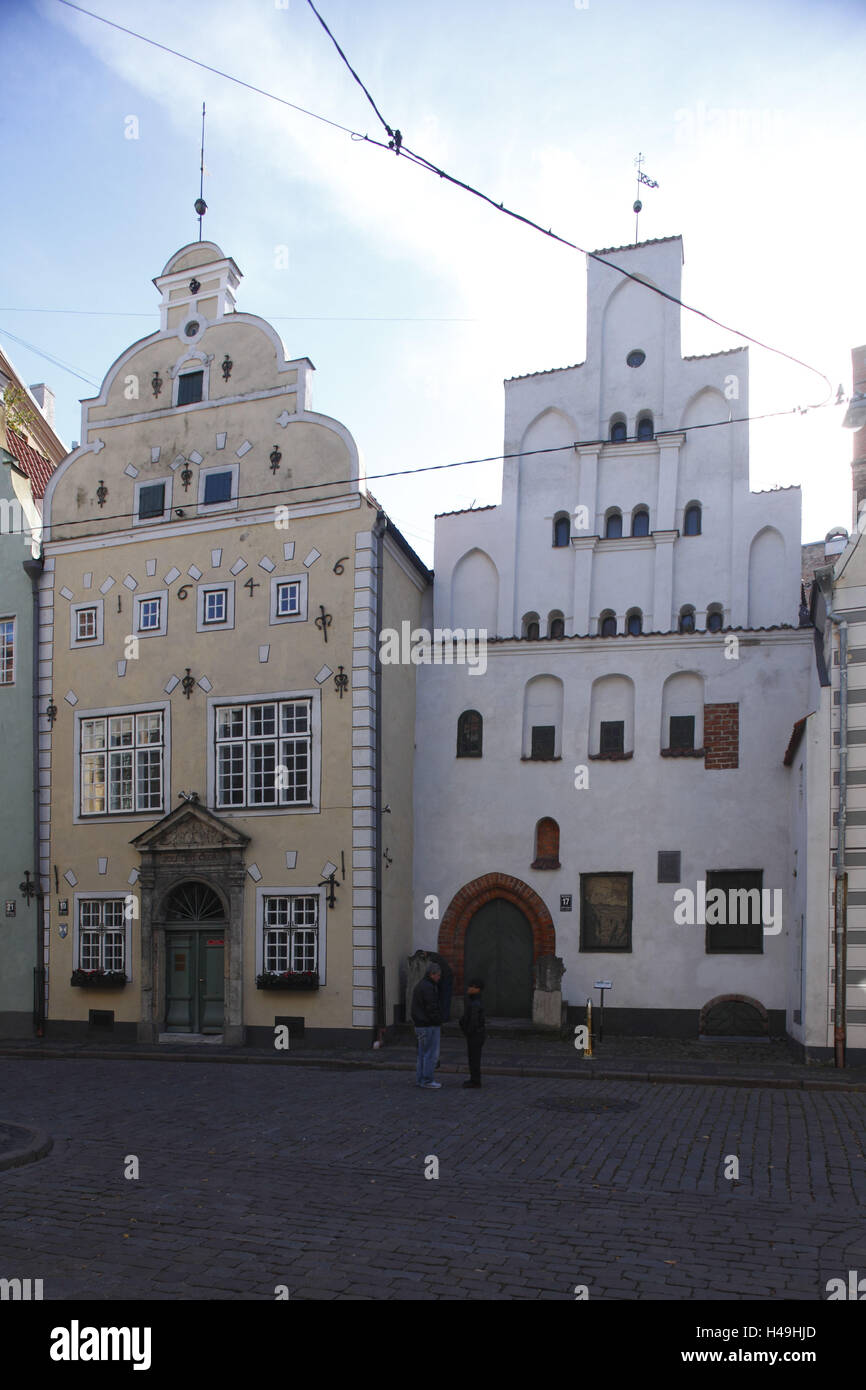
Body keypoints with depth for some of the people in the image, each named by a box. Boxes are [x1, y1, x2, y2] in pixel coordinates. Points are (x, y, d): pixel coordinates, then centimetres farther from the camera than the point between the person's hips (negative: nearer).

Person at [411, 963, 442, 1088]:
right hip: (429, 1026, -10)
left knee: (423, 1053, 14)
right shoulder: (428, 987, -17)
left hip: (420, 1025, 10)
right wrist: (439, 1022, -8)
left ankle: (420, 1079, 18)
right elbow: (432, 1008, -20)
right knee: (431, 1053, -5)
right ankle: (427, 1081, -3)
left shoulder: (420, 985, 15)